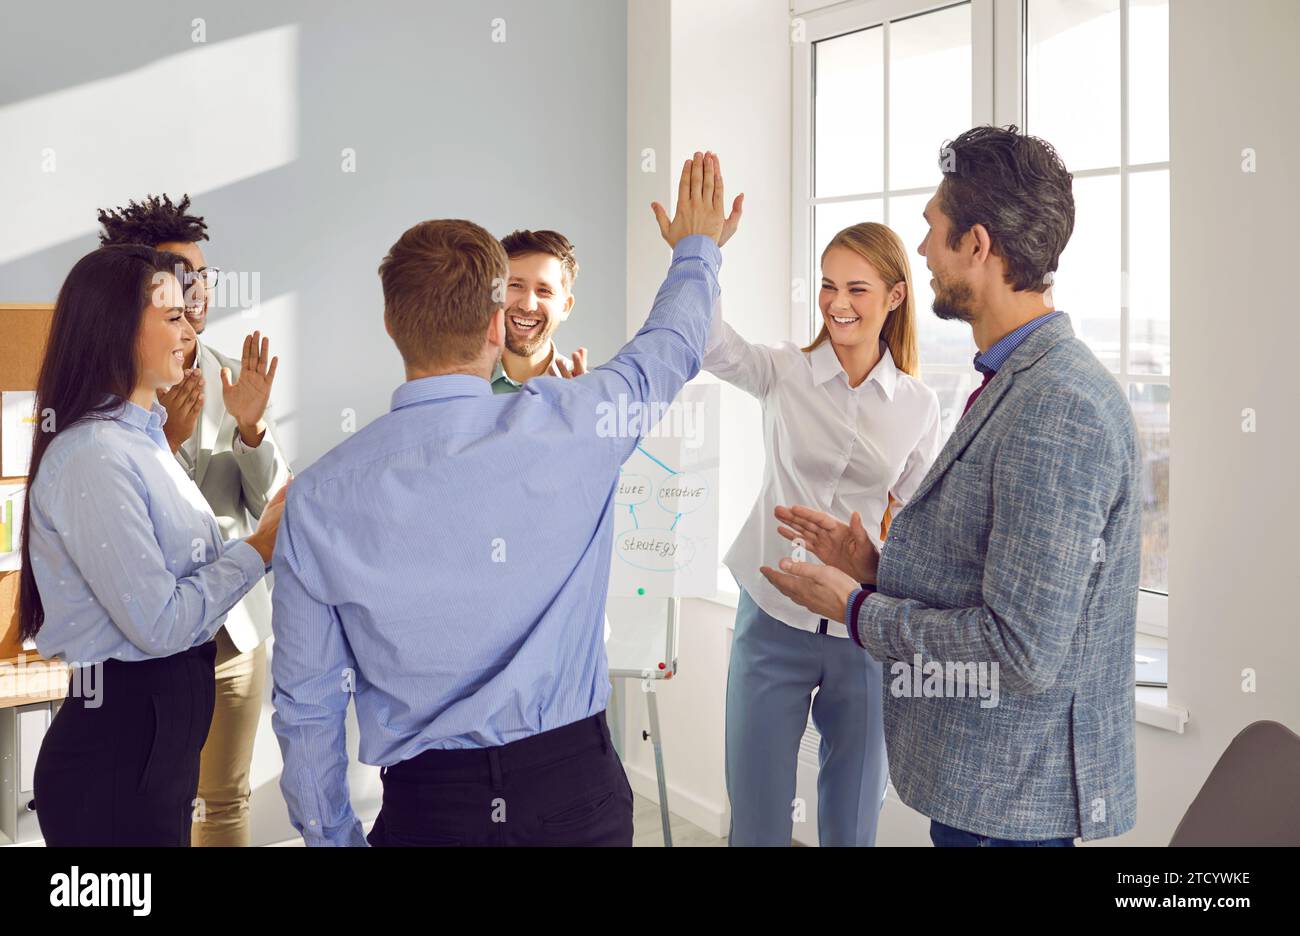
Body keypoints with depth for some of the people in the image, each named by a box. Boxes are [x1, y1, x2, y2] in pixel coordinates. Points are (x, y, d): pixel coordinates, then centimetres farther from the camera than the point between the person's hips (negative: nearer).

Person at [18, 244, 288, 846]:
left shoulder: (143, 437, 11)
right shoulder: (92, 457, -19)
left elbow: (189, 566, 10)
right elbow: (160, 622, -23)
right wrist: (260, 546, -13)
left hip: (164, 730, 9)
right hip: (116, 751, -9)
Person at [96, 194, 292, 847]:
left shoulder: (237, 380, 3)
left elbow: (276, 506, 1)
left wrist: (252, 428, -16)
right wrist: (166, 439, -26)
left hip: (236, 627, 4)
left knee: (227, 801, 17)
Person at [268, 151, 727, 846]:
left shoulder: (319, 497, -7)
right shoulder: (568, 423, -10)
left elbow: (304, 704, -1)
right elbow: (670, 347, 12)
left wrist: (331, 835, 15)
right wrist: (697, 247, 33)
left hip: (425, 808, 1)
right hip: (577, 788, 0)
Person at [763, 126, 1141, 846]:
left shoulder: (1056, 410, -24)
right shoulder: (1015, 383, 9)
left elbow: (1022, 652, -26)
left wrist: (856, 608, -15)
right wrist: (875, 567, 6)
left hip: (1011, 801, -9)